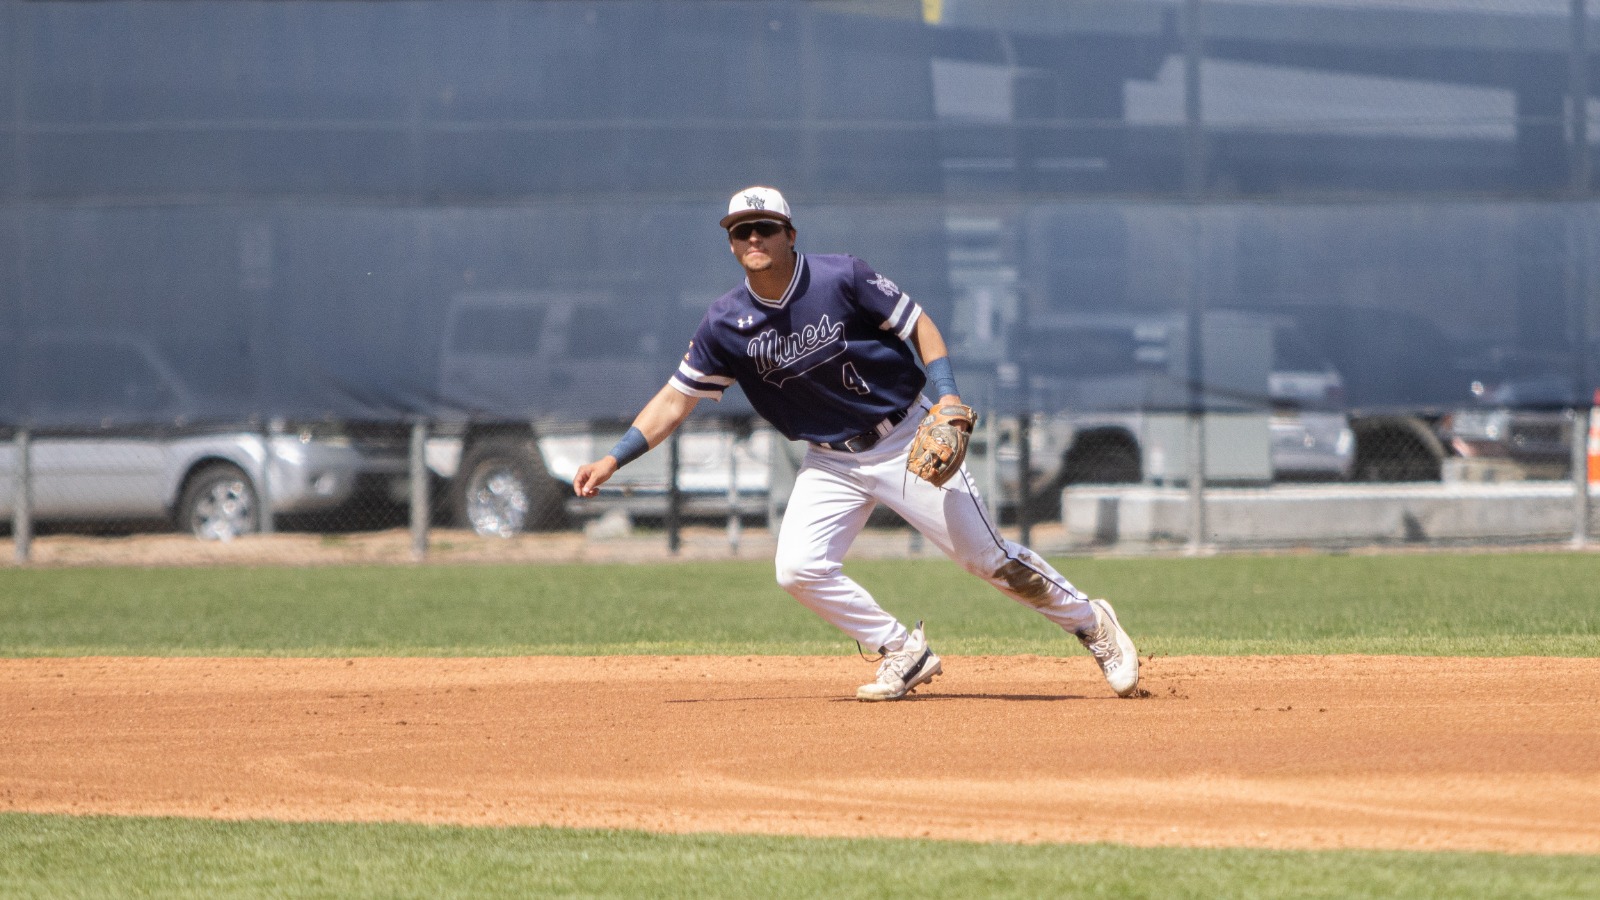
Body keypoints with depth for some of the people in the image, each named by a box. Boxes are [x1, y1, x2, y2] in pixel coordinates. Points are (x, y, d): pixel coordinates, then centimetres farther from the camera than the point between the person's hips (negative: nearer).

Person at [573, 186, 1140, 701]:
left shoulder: (842, 279, -15)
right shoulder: (726, 324, -7)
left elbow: (918, 324, -7)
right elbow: (675, 399, -1)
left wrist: (947, 396, -22)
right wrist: (613, 460, -9)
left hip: (905, 441, -4)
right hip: (831, 463, 4)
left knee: (987, 557, -5)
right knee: (799, 569, -15)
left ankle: (1090, 623, 16)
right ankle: (903, 653, 3)